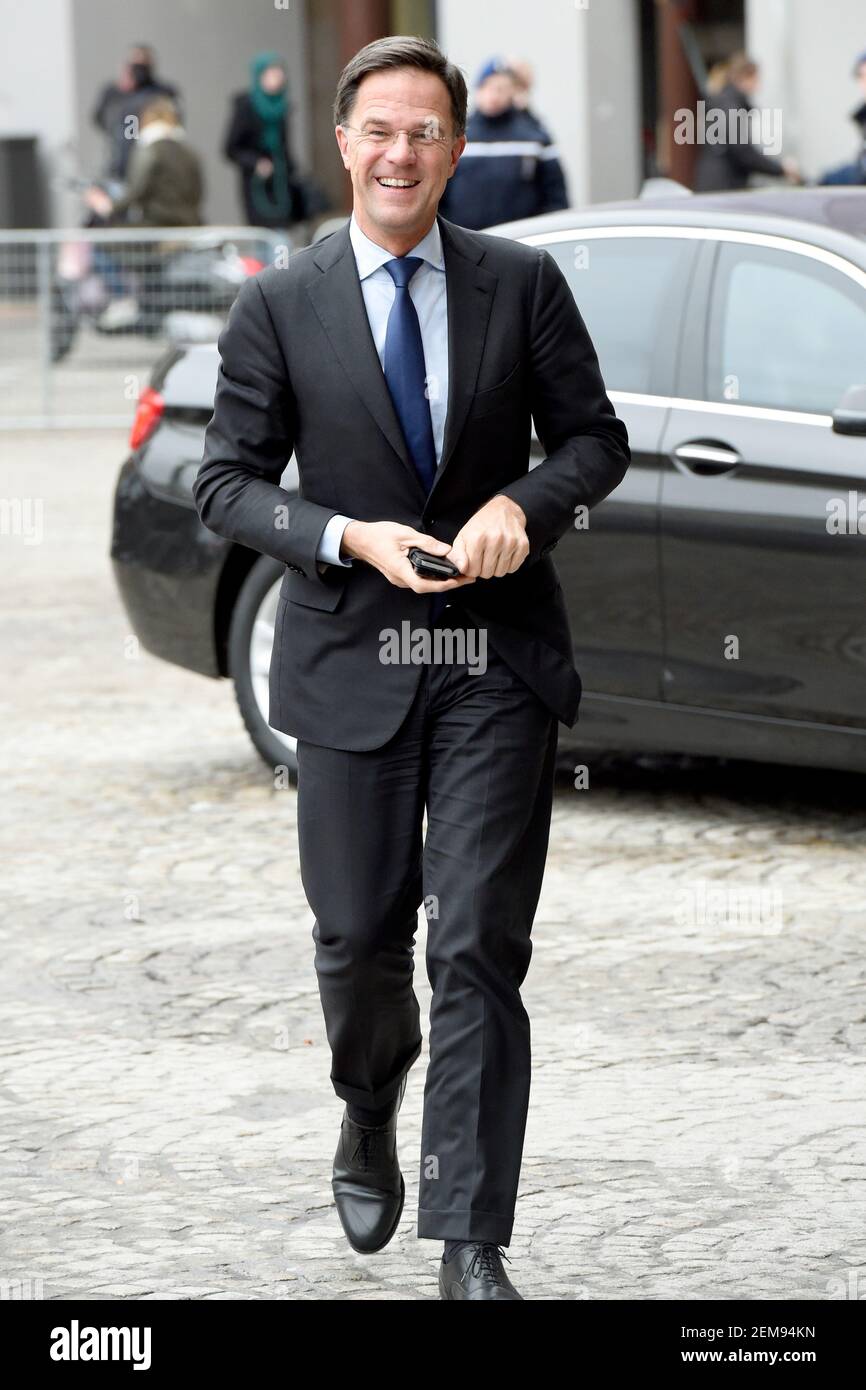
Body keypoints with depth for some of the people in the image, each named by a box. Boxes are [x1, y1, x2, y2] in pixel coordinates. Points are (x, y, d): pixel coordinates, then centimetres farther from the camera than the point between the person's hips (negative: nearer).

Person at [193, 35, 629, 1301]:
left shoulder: (523, 284, 2)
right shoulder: (280, 308, -1)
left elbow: (595, 437, 7)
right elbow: (226, 482, 0)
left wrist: (524, 504, -14)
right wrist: (353, 539, -15)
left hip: (499, 661, 0)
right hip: (353, 661, 0)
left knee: (480, 948, -6)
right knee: (360, 938, 11)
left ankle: (472, 1243, -4)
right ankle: (370, 1125, 43)